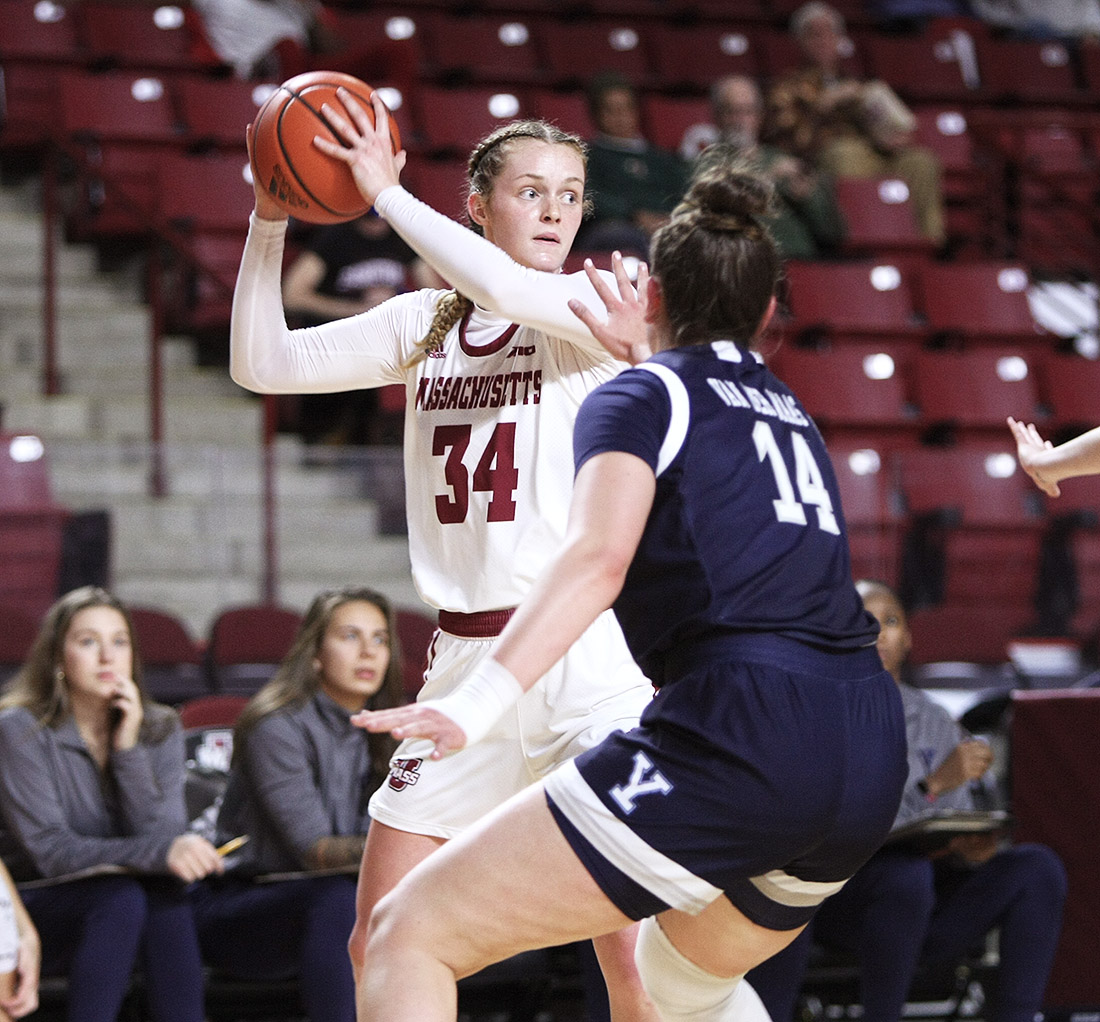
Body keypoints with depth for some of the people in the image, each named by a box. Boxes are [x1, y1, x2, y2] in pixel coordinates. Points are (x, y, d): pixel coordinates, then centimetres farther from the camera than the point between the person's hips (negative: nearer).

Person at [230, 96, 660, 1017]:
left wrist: (386, 191, -17)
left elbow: (504, 286, -24)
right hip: (467, 656, 5)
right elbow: (263, 363, 8)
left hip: (586, 650, -5)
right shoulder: (423, 324, 12)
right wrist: (271, 222, -3)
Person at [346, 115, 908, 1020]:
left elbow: (598, 557, -14)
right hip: (872, 753, 8)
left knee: (413, 935, -4)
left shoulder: (640, 396, 6)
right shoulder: (787, 411, 26)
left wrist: (480, 700, -25)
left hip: (740, 733, -8)